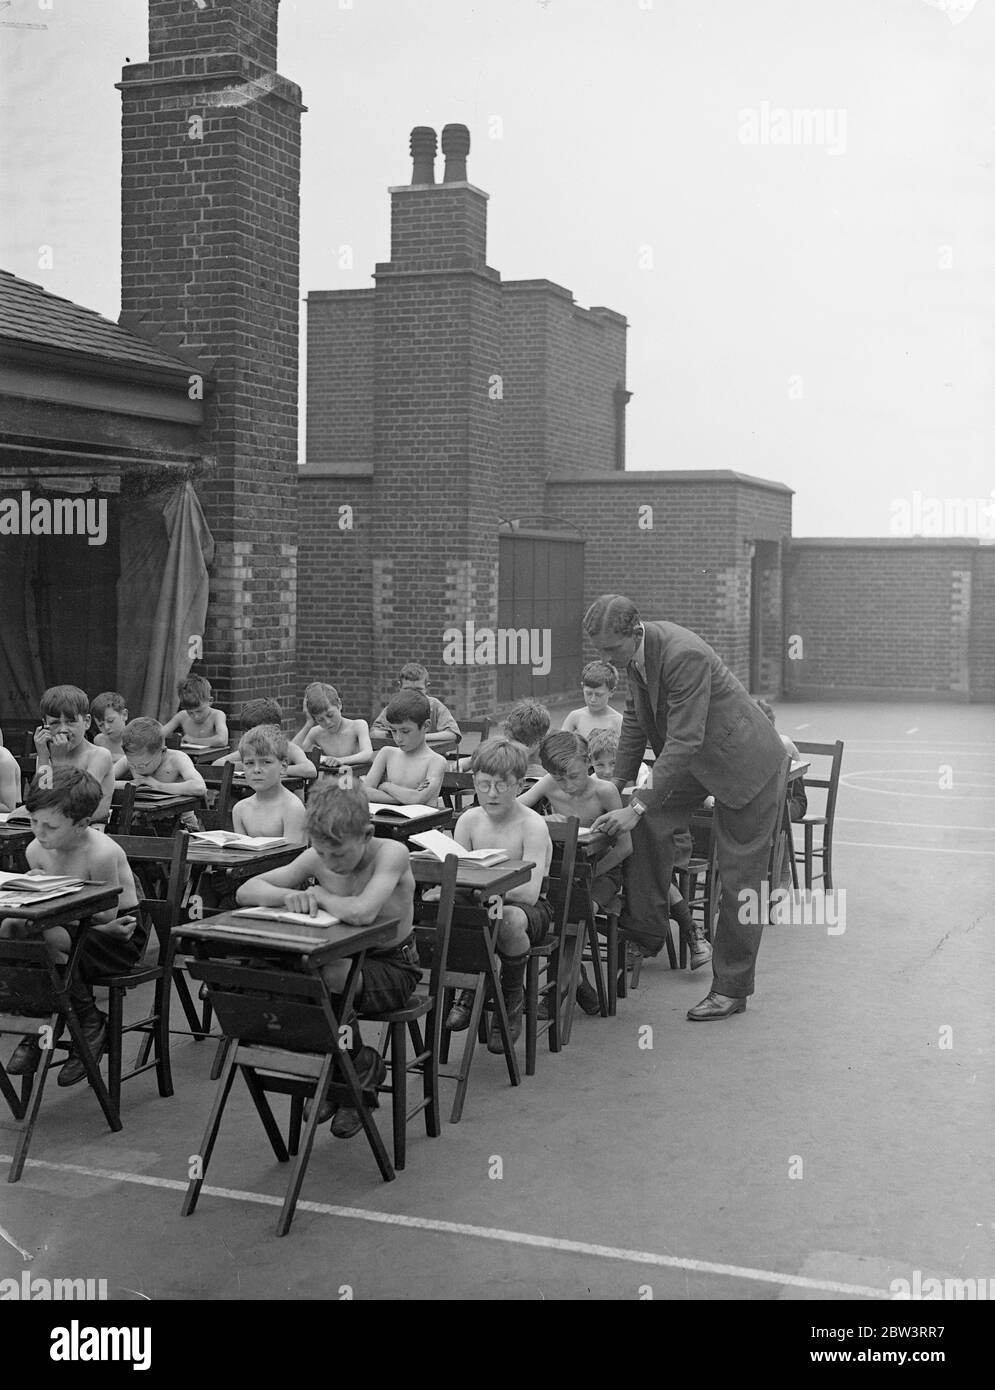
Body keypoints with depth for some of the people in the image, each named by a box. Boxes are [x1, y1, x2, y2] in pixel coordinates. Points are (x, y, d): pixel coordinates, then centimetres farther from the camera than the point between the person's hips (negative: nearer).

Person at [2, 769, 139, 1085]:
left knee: (51, 938, -35)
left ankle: (91, 1023, -11)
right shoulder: (36, 850, -3)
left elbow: (106, 915, -19)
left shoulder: (101, 853, -25)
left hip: (120, 939, -7)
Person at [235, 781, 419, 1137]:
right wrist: (288, 895, -25)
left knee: (328, 977, -33)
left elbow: (361, 912, -41)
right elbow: (246, 891, -4)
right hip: (343, 961, 6)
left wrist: (320, 894, -22)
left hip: (393, 968, -6)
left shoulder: (391, 854, -24)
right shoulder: (316, 859, -7)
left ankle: (361, 1065, -4)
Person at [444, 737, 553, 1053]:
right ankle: (470, 985, 0)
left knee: (510, 919, -41)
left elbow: (528, 893, -27)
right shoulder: (469, 820, 1)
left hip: (531, 909, -4)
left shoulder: (532, 825, -16)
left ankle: (512, 997, -9)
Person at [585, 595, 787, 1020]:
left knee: (738, 879, -2)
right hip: (698, 762, 8)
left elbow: (684, 741, -33)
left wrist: (638, 807, -33)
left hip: (745, 764, -8)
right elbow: (636, 716, 8)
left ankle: (731, 989, 8)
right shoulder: (635, 652, -6)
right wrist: (618, 783, 5)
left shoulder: (684, 656, -33)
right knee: (646, 825, -4)